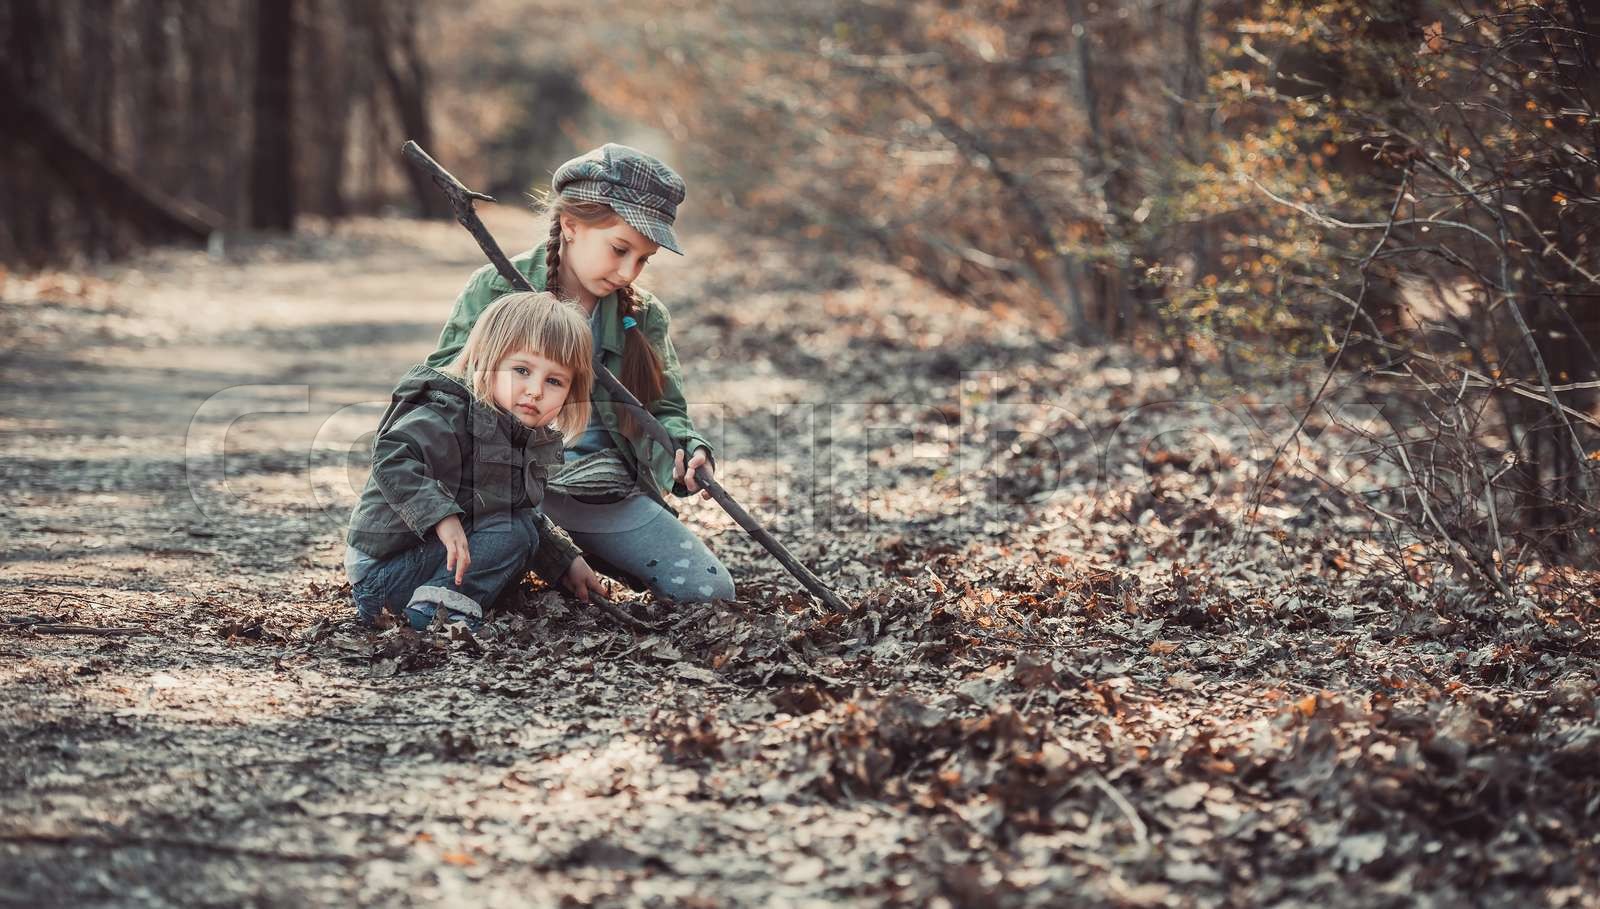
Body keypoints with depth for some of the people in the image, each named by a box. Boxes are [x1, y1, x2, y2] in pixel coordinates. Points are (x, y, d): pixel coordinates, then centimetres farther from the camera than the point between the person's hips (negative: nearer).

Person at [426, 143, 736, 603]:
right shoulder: (496, 289, -1)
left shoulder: (645, 316, 9)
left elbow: (665, 409, 11)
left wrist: (687, 449, -13)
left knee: (712, 592, -7)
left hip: (605, 493, 4)